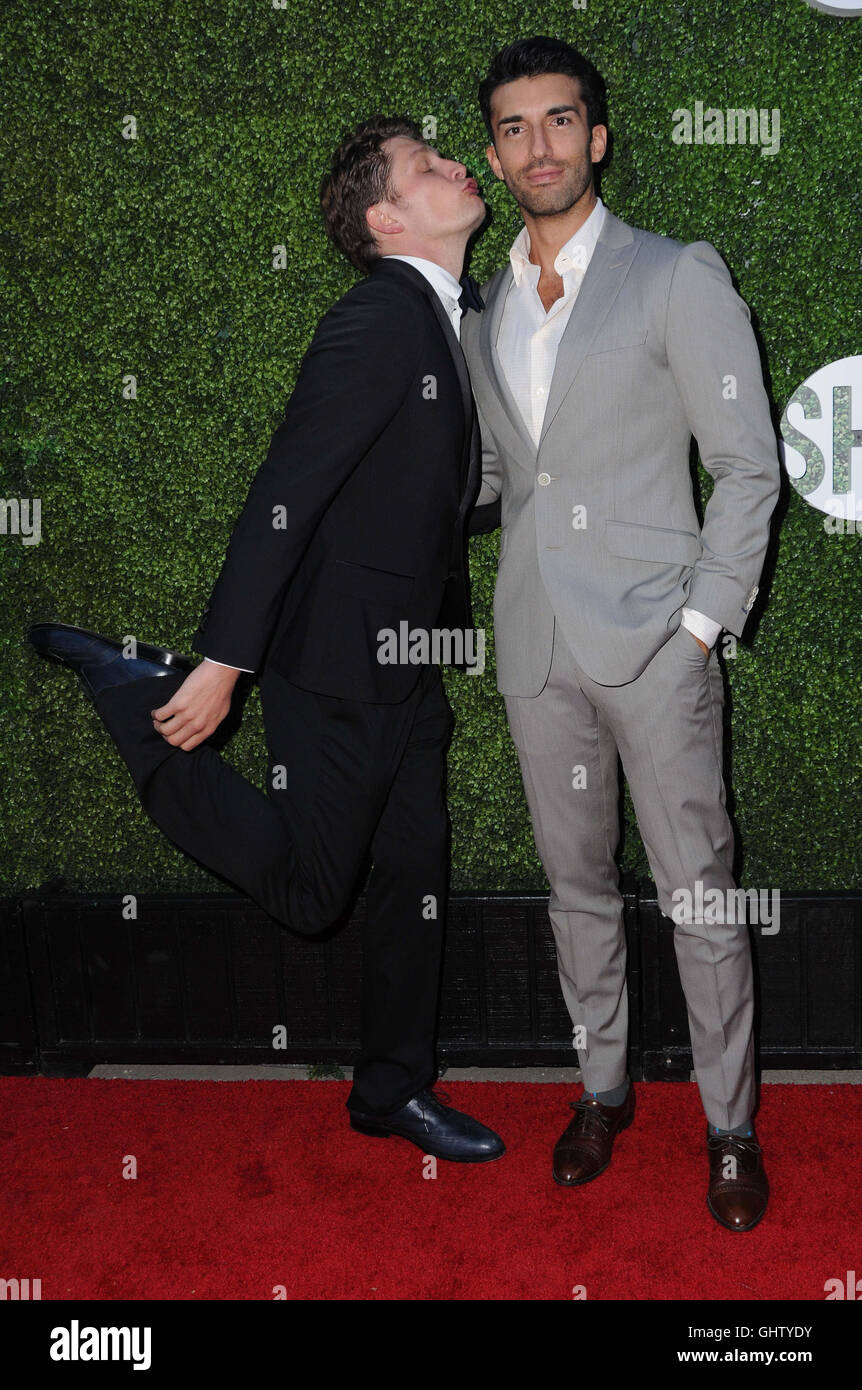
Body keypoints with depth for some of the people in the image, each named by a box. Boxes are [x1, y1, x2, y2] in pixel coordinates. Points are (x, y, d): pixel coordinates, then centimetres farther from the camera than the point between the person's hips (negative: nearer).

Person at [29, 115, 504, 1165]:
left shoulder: (448, 318, 11)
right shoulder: (375, 320, -18)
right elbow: (283, 495, -23)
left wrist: (456, 625, 18)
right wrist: (224, 661, -24)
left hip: (409, 664, 9)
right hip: (337, 663, -9)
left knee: (416, 880, 14)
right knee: (307, 891, 1)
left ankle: (394, 1088, 30)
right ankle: (126, 684, 8)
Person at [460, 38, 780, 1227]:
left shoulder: (678, 277, -1)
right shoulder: (485, 310, 14)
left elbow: (749, 469, -4)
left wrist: (701, 620, -10)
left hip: (654, 642, -4)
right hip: (536, 647, 5)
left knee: (698, 897, 0)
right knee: (577, 884, 14)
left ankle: (729, 1127, 16)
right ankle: (603, 1086, 31)